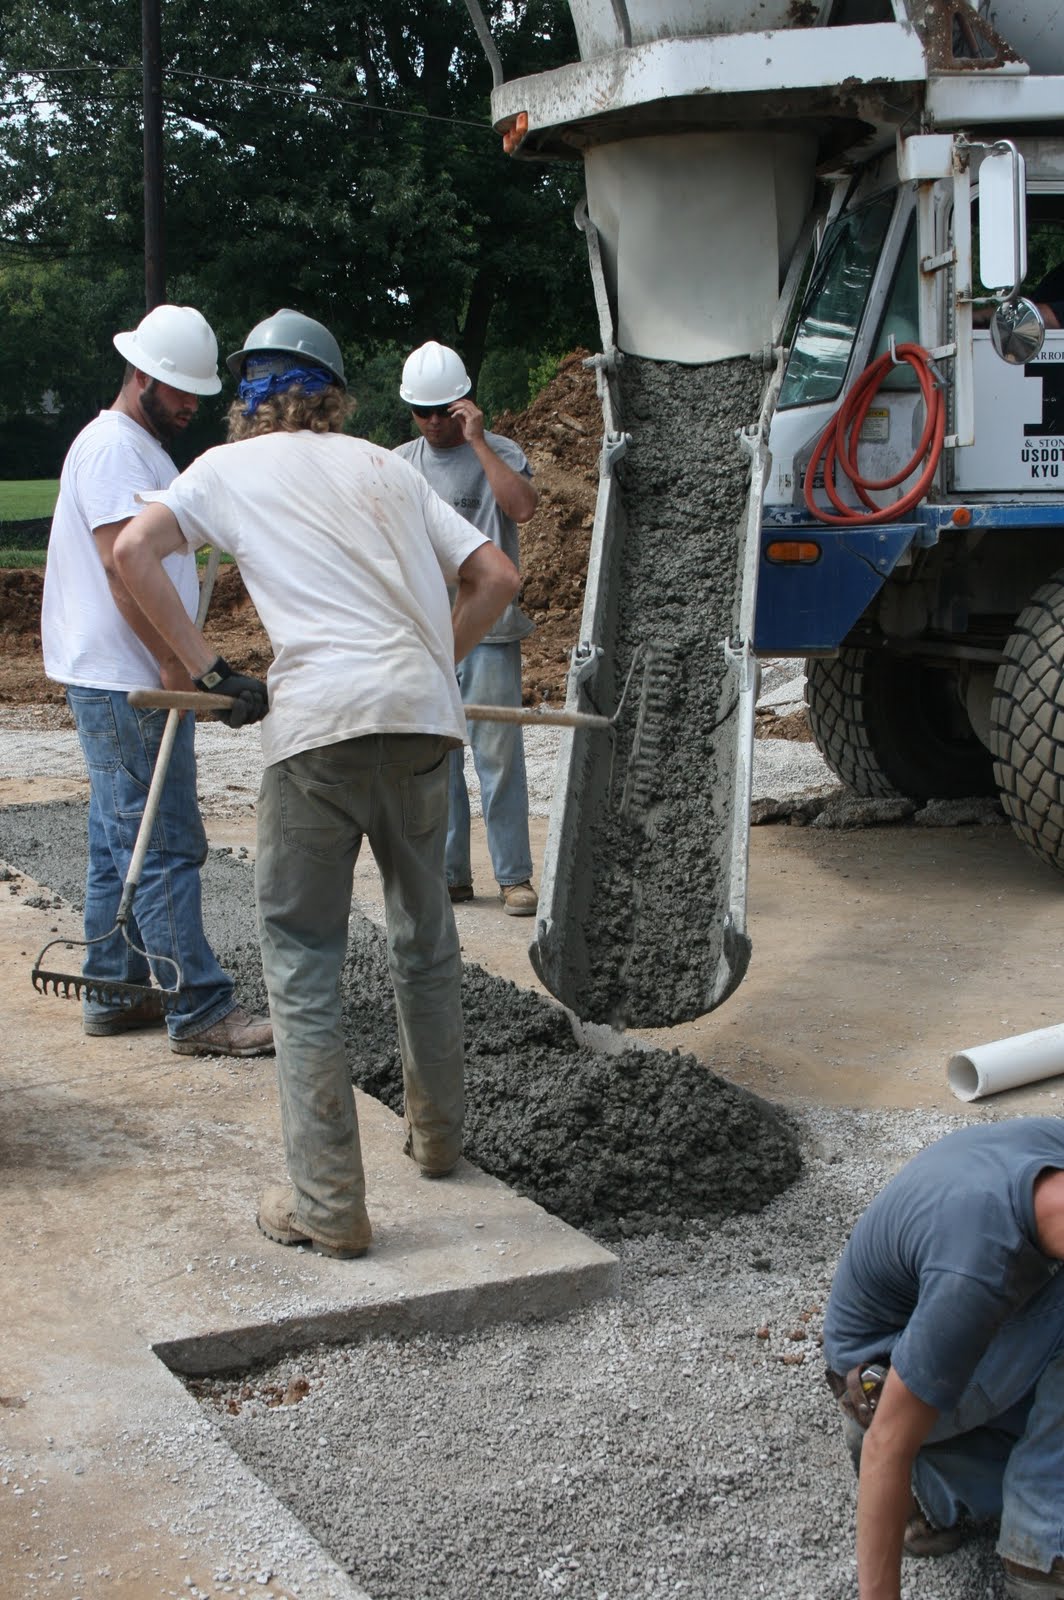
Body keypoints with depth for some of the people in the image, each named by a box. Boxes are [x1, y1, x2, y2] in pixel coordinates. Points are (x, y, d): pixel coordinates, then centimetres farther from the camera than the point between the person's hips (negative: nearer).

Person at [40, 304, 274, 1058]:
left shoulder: (146, 450, 21)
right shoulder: (112, 445, -12)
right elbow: (123, 566, -22)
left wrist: (184, 662, 22)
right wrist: (174, 662, -23)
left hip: (137, 685, 11)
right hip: (126, 686, -11)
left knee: (121, 844, 14)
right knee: (164, 848, -9)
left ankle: (114, 995, 21)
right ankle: (201, 1012, -7)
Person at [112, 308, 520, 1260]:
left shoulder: (230, 467, 15)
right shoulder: (386, 467, 23)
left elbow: (135, 551, -1)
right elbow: (496, 578, 19)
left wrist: (206, 670, 4)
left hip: (320, 718, -4)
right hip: (424, 716, 4)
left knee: (303, 956, 4)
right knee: (425, 933, 21)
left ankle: (329, 1206, 2)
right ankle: (438, 1137, 36)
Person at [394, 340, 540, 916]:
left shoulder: (498, 453, -1)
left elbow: (523, 505, -22)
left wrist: (477, 440, -18)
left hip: (487, 631, -4)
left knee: (497, 752, -4)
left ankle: (514, 876, 3)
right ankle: (449, 872, 16)